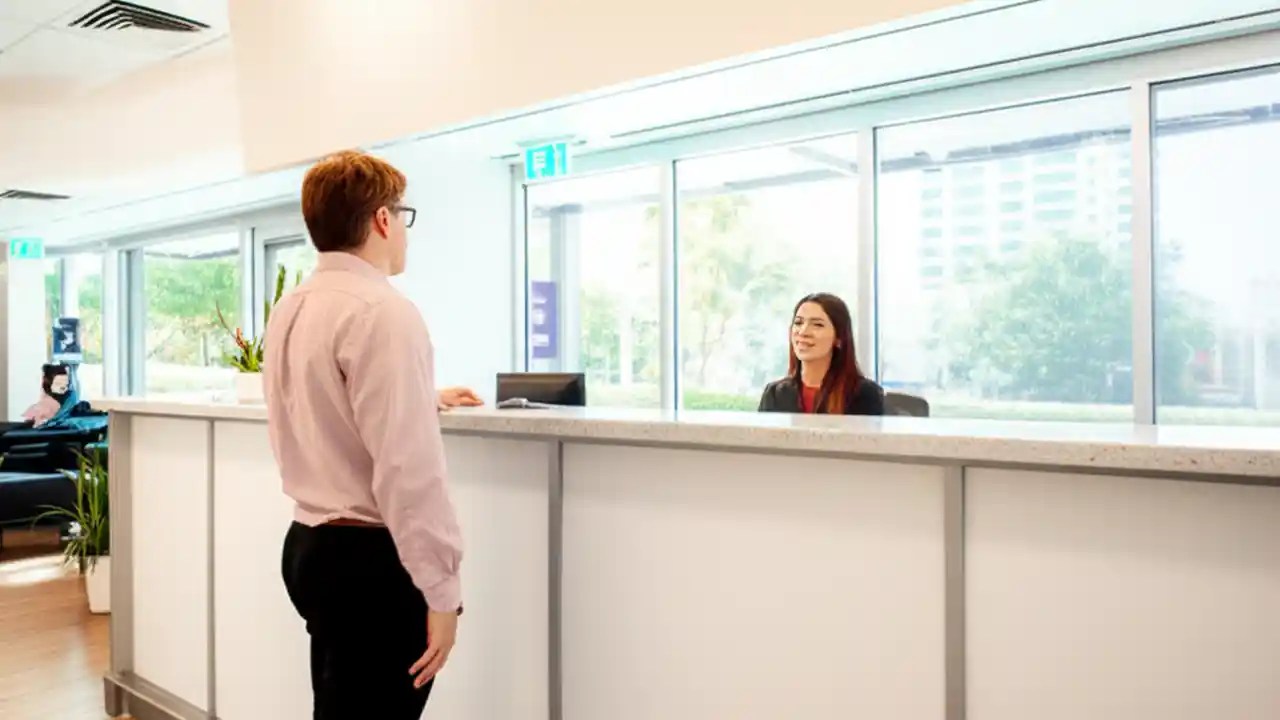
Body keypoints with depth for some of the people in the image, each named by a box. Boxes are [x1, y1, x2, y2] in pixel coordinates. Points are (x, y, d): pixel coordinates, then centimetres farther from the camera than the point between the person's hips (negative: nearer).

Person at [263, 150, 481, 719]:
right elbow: (406, 466, -26)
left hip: (312, 544, 10)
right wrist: (440, 588, -18)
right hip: (370, 559, -9)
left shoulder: (290, 309, 9)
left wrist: (425, 399, 37)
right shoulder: (382, 311, -20)